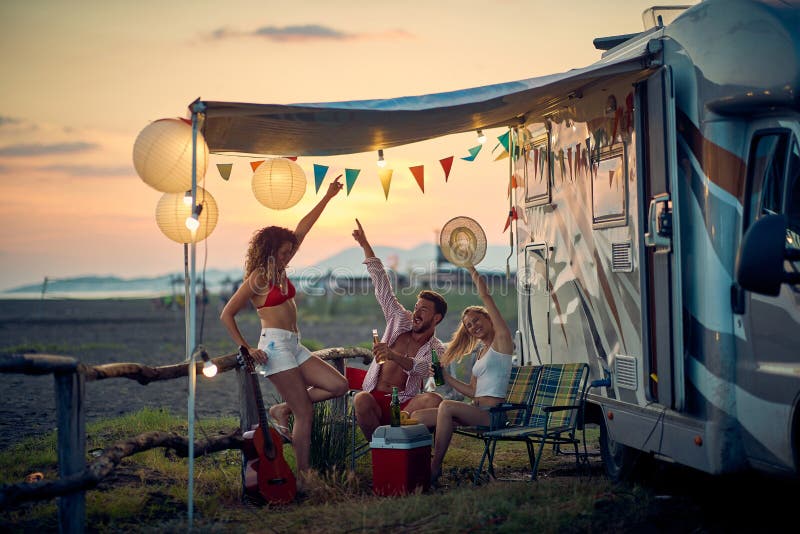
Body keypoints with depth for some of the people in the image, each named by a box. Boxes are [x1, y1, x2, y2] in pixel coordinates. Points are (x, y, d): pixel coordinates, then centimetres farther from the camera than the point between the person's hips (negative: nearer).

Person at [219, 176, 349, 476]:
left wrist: (328, 197, 16)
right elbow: (226, 315, -8)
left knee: (339, 386, 1)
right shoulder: (257, 279, -7)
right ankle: (303, 475, -4)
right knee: (305, 413, -9)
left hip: (294, 347, 9)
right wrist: (246, 349, -11)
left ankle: (283, 410, 9)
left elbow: (303, 229, 16)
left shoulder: (278, 270, 14)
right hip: (276, 347, -9)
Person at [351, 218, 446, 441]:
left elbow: (423, 369, -20)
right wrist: (365, 245, 10)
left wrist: (394, 356, -39)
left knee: (434, 400, -34)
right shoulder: (401, 320, 15)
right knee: (361, 400, -35)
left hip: (404, 405, -2)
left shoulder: (436, 350, 5)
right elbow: (382, 285, 13)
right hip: (375, 399, 2)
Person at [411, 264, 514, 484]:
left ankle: (436, 466, -28)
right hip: (476, 411, 9)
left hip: (492, 413, -9)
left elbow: (485, 296, -5)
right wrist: (444, 376, 15)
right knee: (418, 416, -6)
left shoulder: (502, 340, 1)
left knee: (447, 406, -34)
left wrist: (471, 268, 3)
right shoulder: (482, 352, 25)